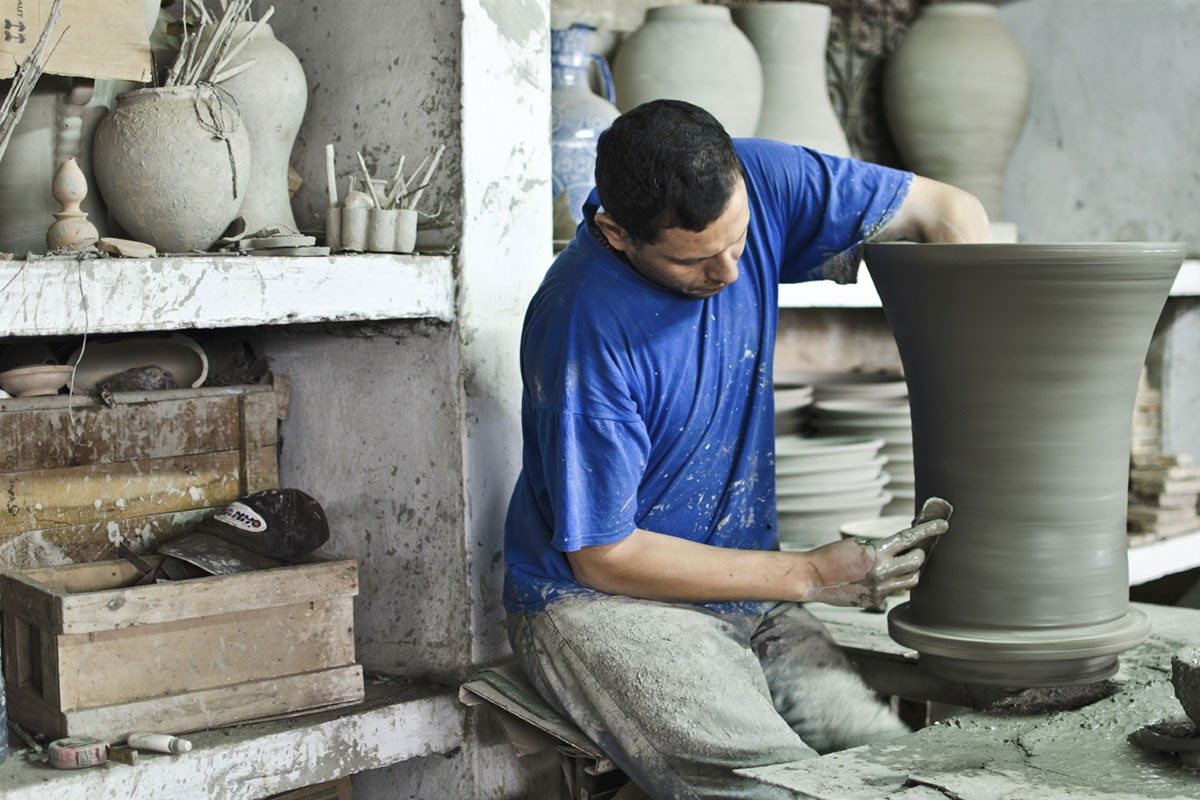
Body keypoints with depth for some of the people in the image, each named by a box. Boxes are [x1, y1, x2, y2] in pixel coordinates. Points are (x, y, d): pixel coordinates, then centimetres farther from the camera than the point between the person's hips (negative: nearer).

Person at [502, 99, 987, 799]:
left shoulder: (754, 182, -9)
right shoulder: (584, 327, -24)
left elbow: (951, 211, 0)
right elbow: (603, 556, -17)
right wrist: (809, 576, -14)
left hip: (747, 599, 6)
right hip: (603, 602, -5)